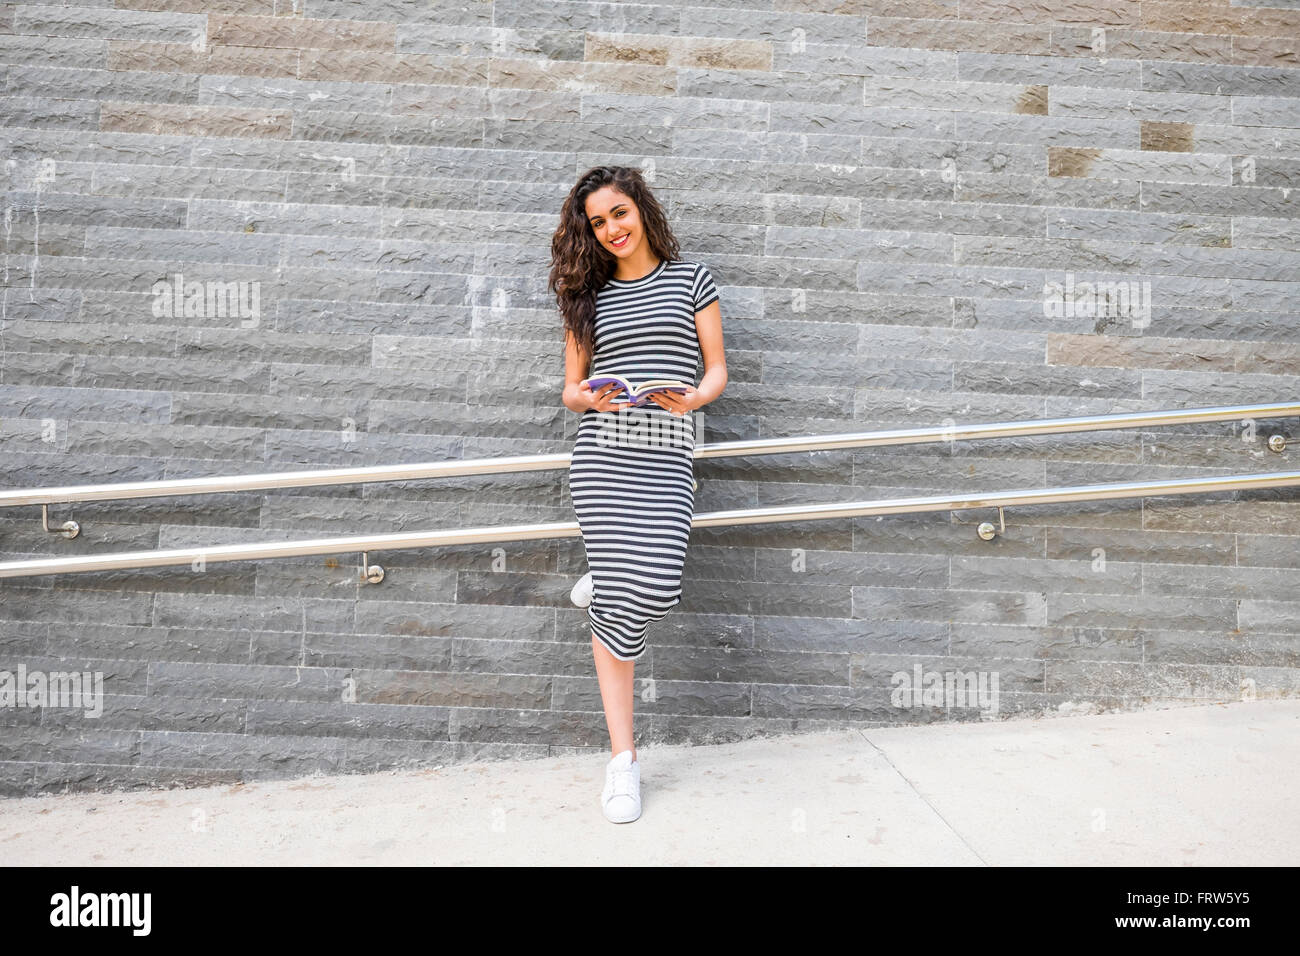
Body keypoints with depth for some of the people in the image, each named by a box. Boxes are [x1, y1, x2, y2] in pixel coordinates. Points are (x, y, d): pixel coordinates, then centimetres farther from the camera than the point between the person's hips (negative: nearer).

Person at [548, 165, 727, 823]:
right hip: (602, 450, 1)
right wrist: (588, 398, -8)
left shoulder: (690, 278, 12)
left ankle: (605, 581, 22)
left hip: (667, 453, 0)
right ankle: (622, 757, 5)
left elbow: (718, 369, 10)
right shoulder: (587, 295, 15)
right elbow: (571, 388, 15)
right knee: (621, 598, -8)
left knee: (655, 591, -18)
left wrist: (694, 397, -12)